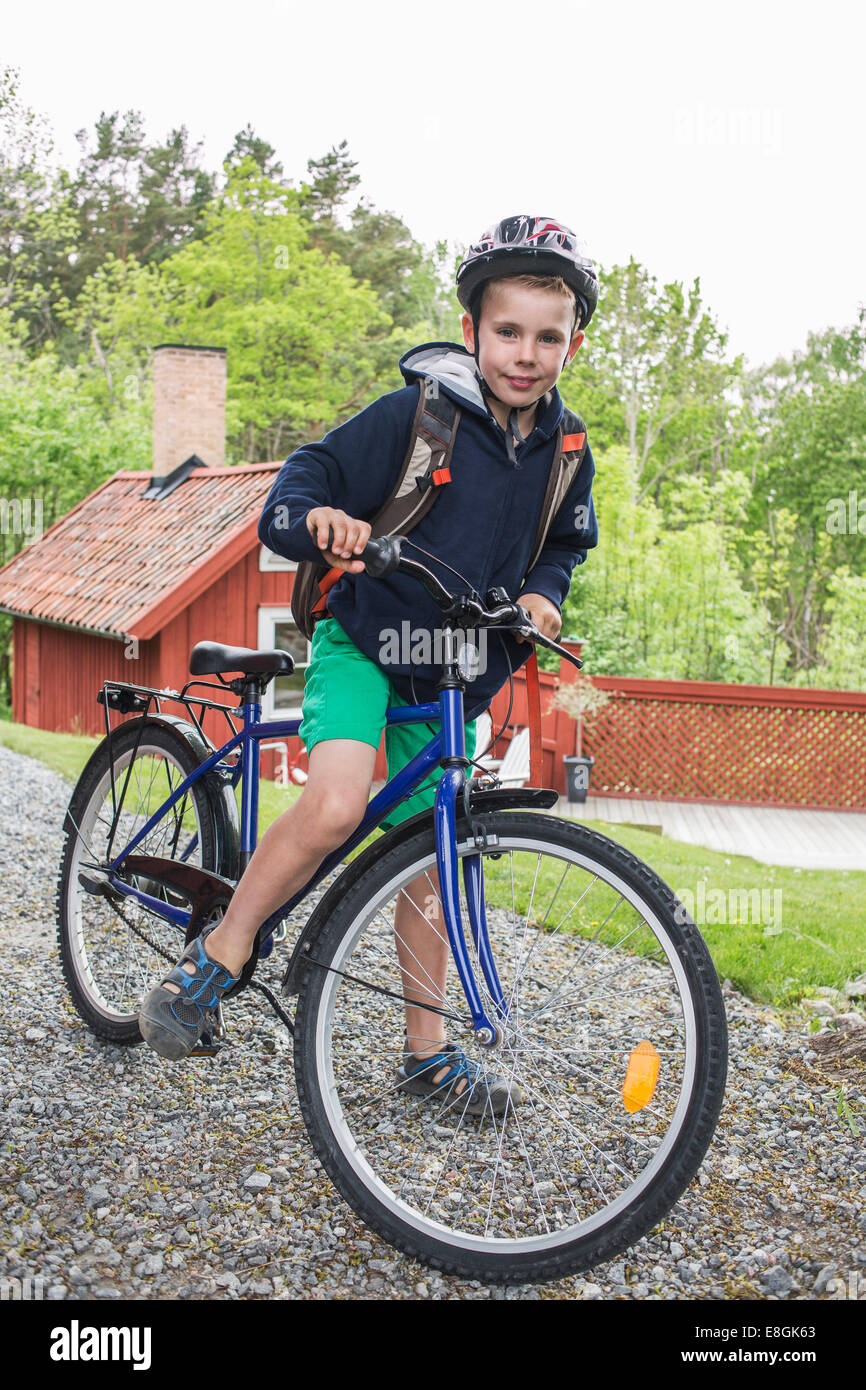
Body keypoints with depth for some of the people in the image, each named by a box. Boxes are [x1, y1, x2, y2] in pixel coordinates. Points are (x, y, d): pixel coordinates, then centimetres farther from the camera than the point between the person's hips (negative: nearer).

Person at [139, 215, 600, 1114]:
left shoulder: (564, 448, -1)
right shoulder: (415, 414, -17)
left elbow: (565, 543, 15)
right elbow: (309, 474, -16)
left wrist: (540, 593, -4)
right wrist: (316, 518, -38)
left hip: (452, 667, 5)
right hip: (363, 637, -4)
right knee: (336, 804, -29)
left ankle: (427, 1049, 20)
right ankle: (216, 956, -8)